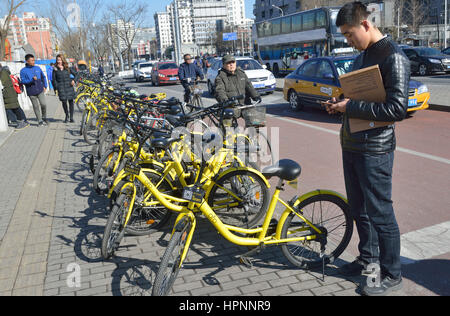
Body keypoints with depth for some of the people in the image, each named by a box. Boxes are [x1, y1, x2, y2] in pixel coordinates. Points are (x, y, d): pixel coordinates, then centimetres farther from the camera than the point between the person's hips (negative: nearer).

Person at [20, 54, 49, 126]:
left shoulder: (37, 68, 7)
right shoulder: (23, 71, -3)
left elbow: (43, 77, 19)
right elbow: (23, 81, -10)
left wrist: (45, 86, 11)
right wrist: (32, 80, -24)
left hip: (40, 90, 2)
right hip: (31, 92, -2)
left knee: (43, 104, -8)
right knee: (35, 106, 5)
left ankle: (44, 118, 16)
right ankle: (40, 121, 16)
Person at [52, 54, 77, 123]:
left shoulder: (67, 68, 8)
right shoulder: (55, 69, 6)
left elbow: (75, 74, 15)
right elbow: (54, 80, 5)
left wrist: (74, 80, -2)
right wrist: (56, 88, -4)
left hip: (69, 86, 1)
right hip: (61, 87, -1)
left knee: (71, 101, -1)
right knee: (64, 101, -7)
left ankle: (71, 117, 8)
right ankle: (67, 115, 16)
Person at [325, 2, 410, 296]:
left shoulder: (394, 57, -15)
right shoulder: (362, 56, 13)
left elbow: (397, 109, -24)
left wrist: (351, 106, -19)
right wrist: (340, 104, 5)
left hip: (374, 150, -9)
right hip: (351, 145, 9)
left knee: (380, 213, 2)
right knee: (359, 208, 19)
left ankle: (392, 276, 19)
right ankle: (368, 258, 37)